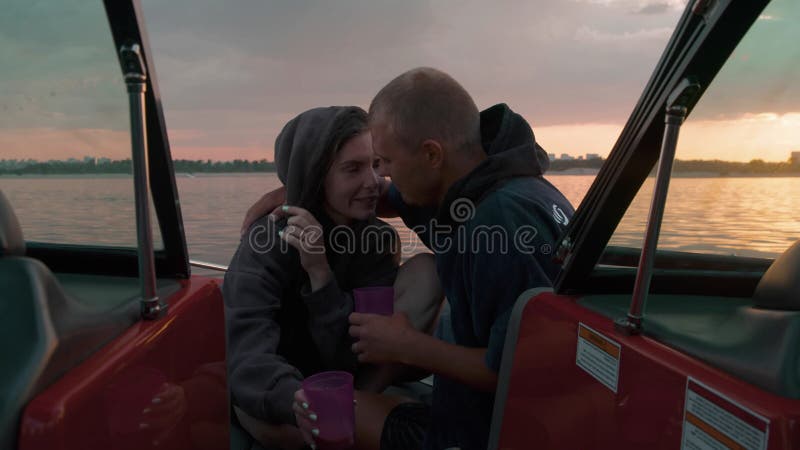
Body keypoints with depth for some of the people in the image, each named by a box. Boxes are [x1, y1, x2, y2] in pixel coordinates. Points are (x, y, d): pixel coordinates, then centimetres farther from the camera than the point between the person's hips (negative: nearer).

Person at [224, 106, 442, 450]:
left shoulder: (380, 239, -12)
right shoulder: (267, 241, -22)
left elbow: (354, 359, -19)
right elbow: (246, 358, -37)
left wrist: (320, 273, -32)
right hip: (283, 391, -2)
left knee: (425, 271, -18)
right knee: (267, 418, -41)